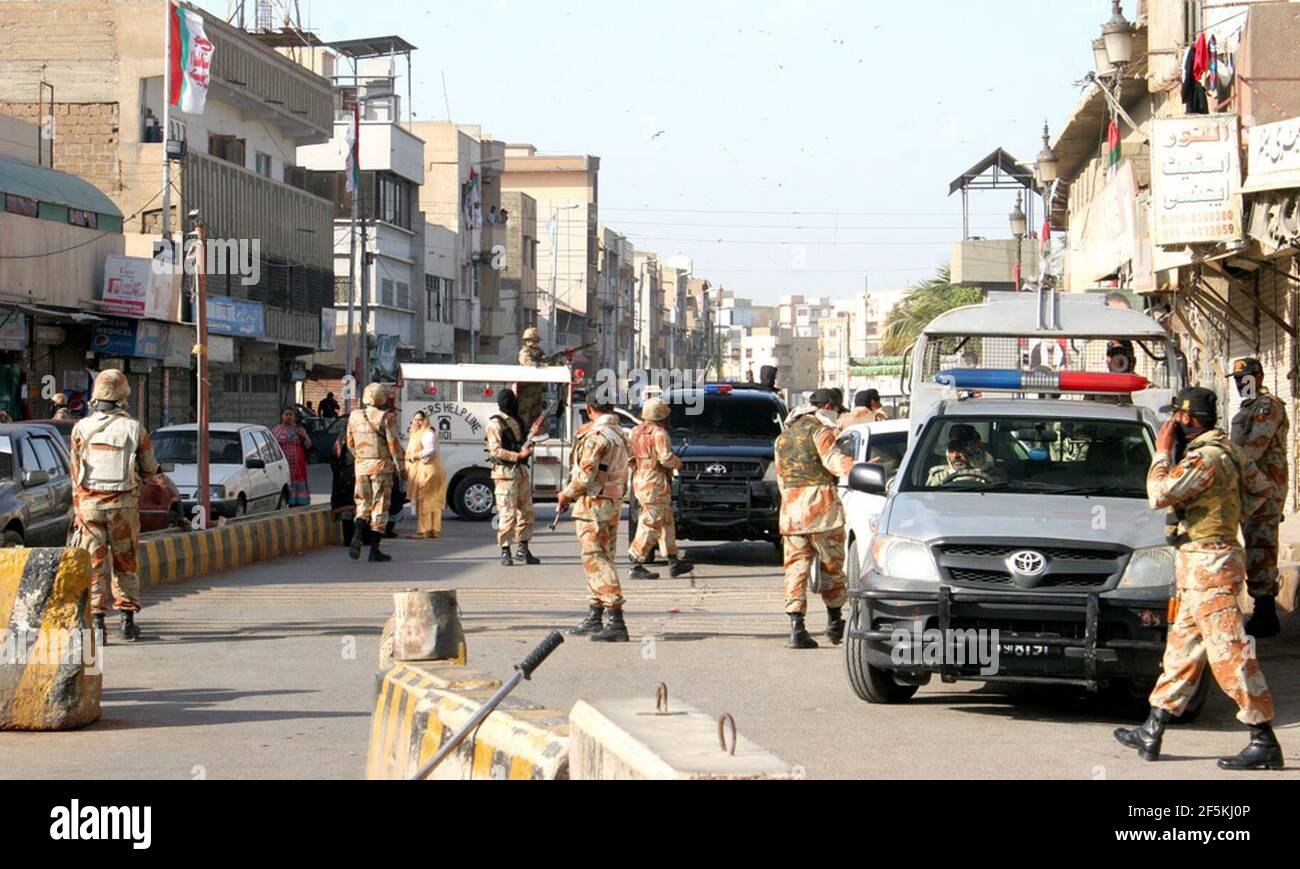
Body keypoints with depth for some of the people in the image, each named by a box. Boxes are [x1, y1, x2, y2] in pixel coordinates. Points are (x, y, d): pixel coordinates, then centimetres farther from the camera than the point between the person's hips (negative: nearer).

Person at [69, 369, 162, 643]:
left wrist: (77, 510, 12)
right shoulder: (134, 429, -5)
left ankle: (97, 621, -4)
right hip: (123, 503, 0)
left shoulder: (81, 429, -3)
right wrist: (158, 477, 29)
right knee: (125, 562, 12)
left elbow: (76, 473, 4)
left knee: (94, 563, 3)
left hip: (89, 502, 0)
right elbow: (149, 470, 5)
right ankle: (127, 618, 12)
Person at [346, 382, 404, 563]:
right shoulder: (387, 417, -10)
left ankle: (357, 537, -13)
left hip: (361, 466, 4)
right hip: (381, 466, -4)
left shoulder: (355, 416, 7)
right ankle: (374, 549, 2)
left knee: (363, 504, 12)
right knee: (380, 507, 2)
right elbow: (393, 443, -12)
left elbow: (350, 443, 14)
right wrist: (400, 467, -4)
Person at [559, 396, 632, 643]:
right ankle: (594, 619, 22)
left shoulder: (596, 436, -15)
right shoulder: (620, 435, 14)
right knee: (601, 560, 16)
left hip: (594, 504, -10)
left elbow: (586, 475, -19)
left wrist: (567, 494, -2)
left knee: (596, 560, -10)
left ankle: (616, 621, -17)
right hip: (614, 503, 10)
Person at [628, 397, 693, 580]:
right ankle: (637, 566, -6)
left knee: (667, 523, 15)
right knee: (651, 525, -6)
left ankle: (674, 562, 19)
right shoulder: (659, 433, -15)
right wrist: (677, 463, -2)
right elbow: (666, 458, -20)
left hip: (639, 481, 9)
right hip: (655, 484, -9)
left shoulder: (636, 432, 11)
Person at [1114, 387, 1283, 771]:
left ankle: (1264, 743, -7)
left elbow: (1160, 494, -21)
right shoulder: (1224, 450, 14)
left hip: (1207, 565, -11)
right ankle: (1151, 733, 21)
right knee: (1182, 648, 14)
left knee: (1229, 653, -9)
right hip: (1200, 566, 11)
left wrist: (1162, 452, -7)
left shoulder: (1206, 457, -18)